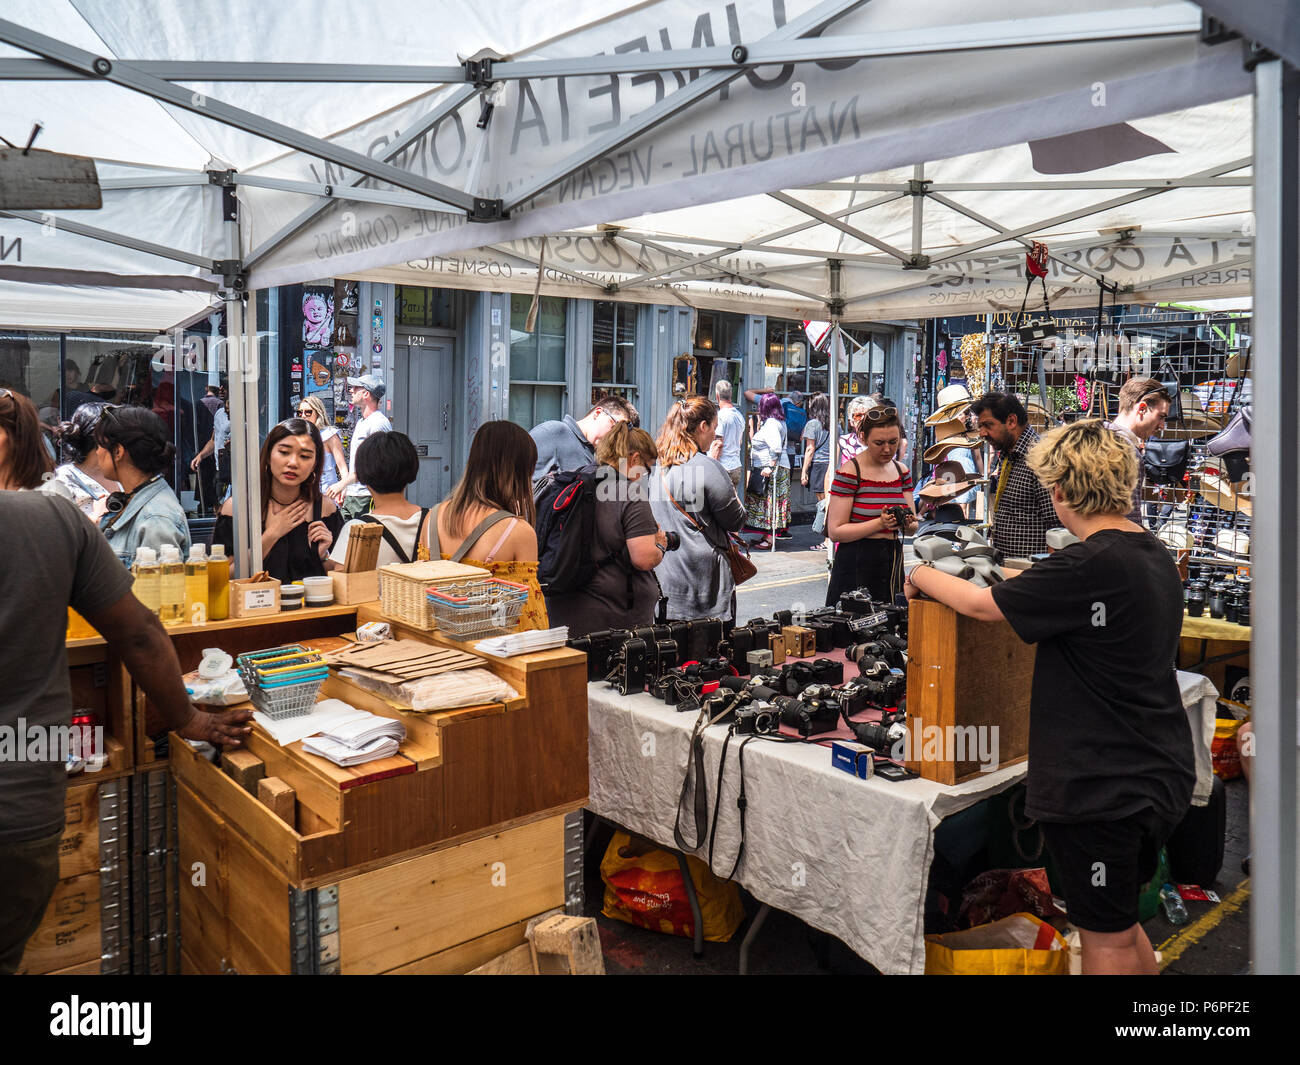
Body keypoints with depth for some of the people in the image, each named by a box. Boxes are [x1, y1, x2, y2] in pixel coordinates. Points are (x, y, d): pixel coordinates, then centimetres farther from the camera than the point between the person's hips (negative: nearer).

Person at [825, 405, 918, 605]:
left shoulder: (901, 471, 10)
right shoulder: (850, 472, -9)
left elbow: (914, 527, 13)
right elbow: (835, 531, -14)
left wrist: (908, 522, -10)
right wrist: (880, 524, -22)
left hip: (893, 563, 6)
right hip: (856, 566, -6)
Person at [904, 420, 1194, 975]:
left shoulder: (1090, 565, -24)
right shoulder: (1156, 554, 4)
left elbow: (981, 604, -14)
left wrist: (921, 574, 3)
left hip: (1104, 789, -9)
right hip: (1160, 777, 9)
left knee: (1107, 940, 8)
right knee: (1119, 925, 25)